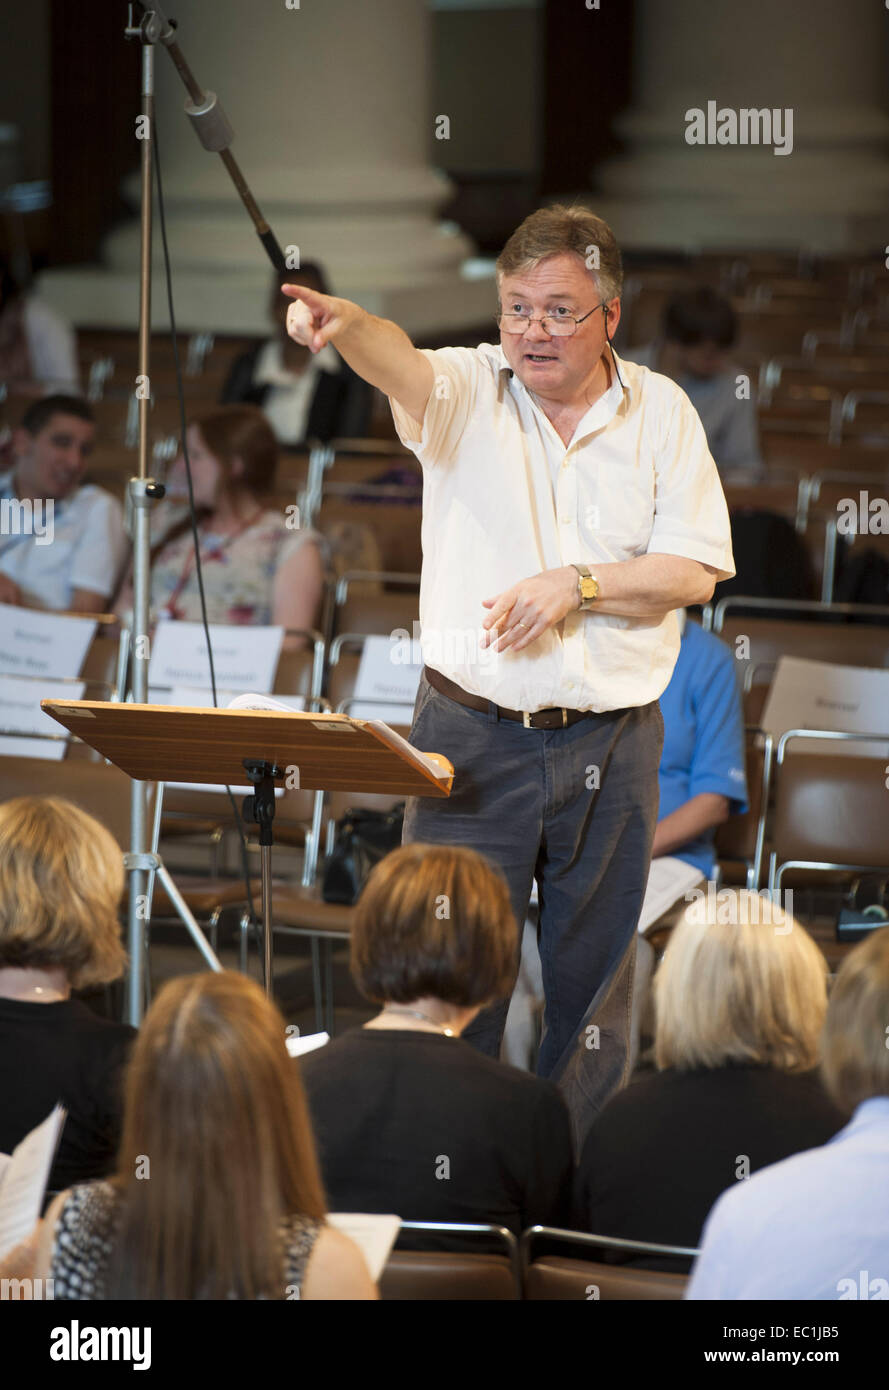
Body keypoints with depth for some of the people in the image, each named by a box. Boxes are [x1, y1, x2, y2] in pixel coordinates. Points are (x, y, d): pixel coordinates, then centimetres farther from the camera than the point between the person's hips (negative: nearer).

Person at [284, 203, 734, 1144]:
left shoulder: (661, 412, 4)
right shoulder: (469, 390, -2)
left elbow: (693, 571, 1)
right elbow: (401, 366, -25)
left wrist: (576, 584, -14)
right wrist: (345, 324, -48)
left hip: (612, 744, 2)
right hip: (472, 737, -1)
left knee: (594, 977, 8)